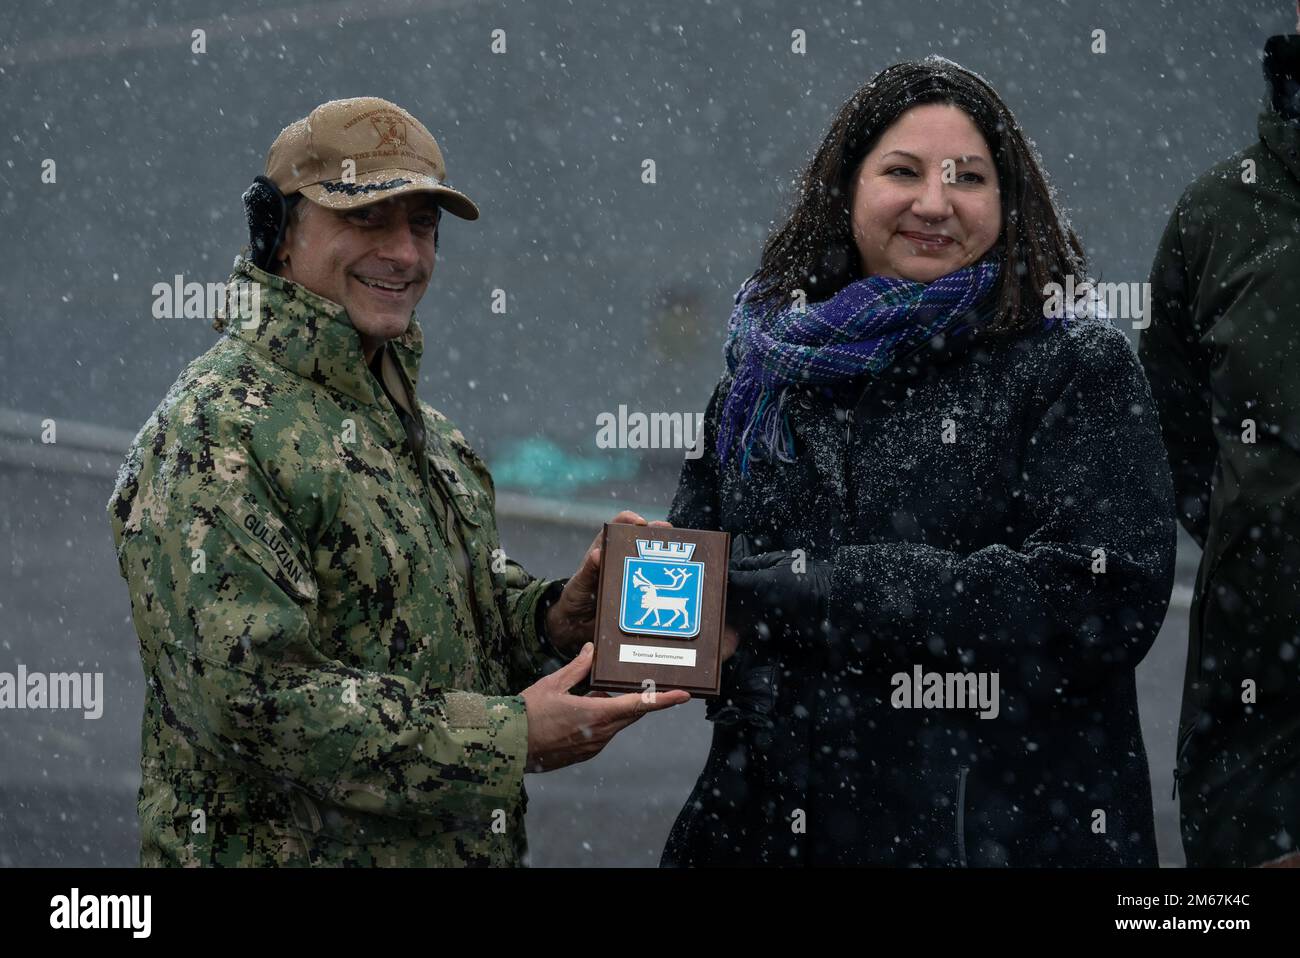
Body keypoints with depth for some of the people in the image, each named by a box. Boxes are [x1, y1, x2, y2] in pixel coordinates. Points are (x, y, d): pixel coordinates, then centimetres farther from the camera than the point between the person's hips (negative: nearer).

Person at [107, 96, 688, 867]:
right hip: (292, 849, -8)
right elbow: (244, 698, -25)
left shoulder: (419, 424, 12)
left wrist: (554, 619, -3)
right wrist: (508, 738, -23)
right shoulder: (217, 431, -17)